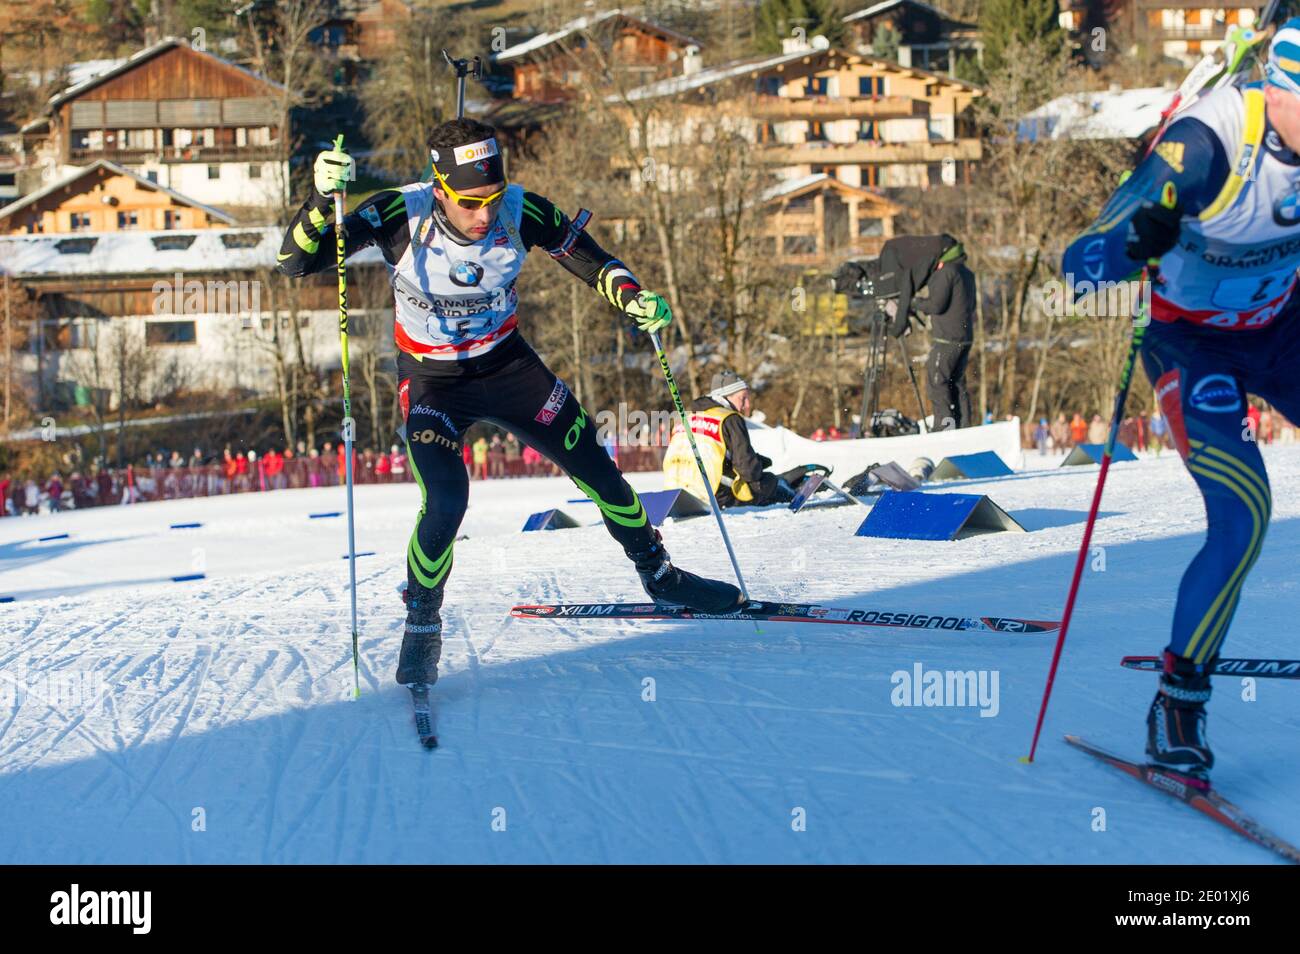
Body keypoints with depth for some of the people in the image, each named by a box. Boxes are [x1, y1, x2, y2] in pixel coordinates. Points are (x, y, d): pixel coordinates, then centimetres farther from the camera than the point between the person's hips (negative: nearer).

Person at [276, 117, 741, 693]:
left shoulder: (521, 212, -22)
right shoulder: (400, 215, -28)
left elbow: (585, 256, -4)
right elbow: (296, 262, -29)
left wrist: (631, 297, -22)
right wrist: (322, 200, -46)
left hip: (507, 364, 3)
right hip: (432, 381, -3)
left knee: (594, 467, 6)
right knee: (445, 500, -22)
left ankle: (659, 575, 30)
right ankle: (421, 623, 2)